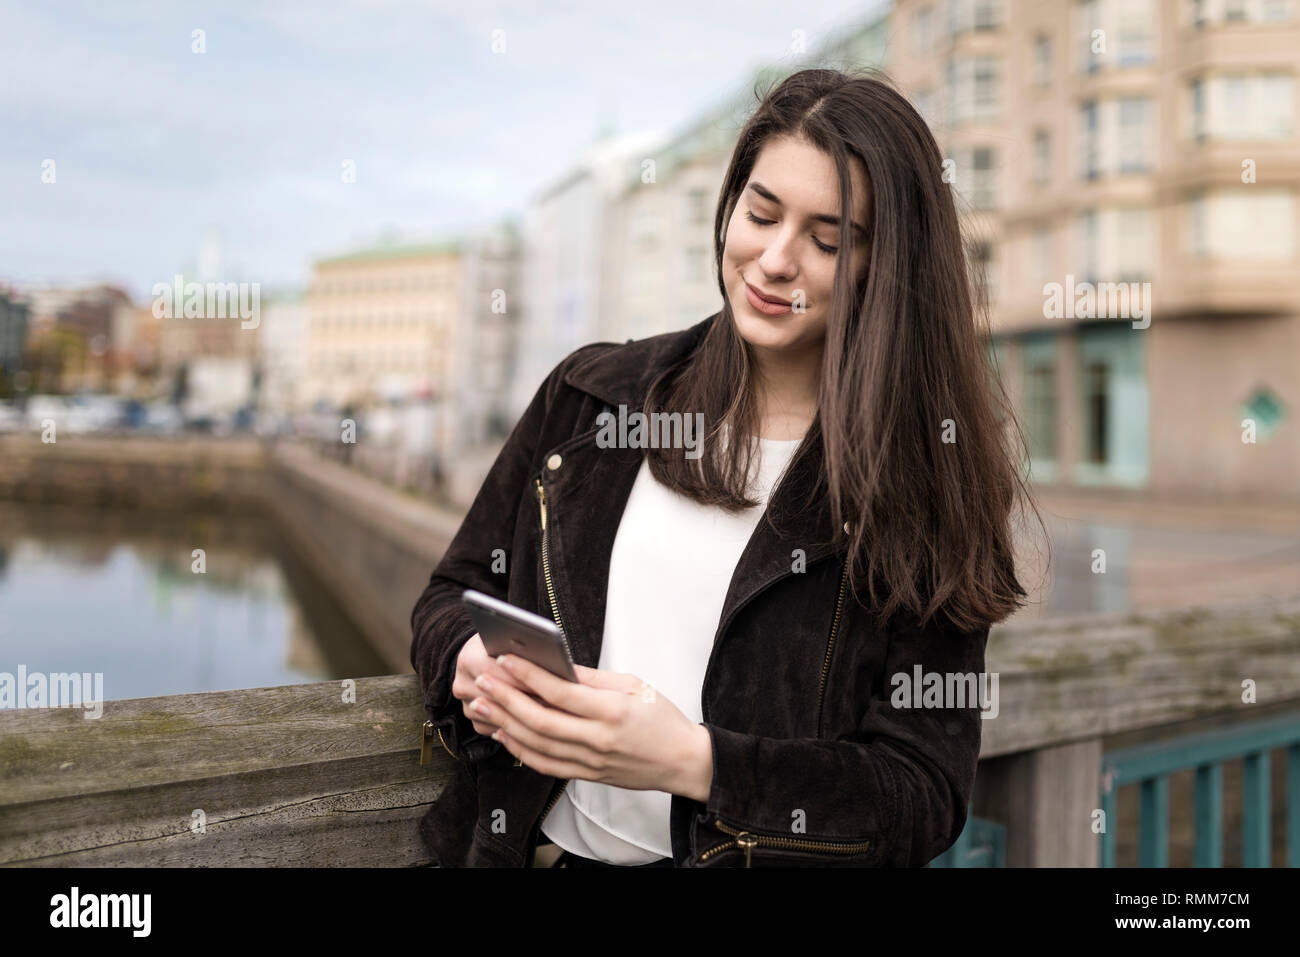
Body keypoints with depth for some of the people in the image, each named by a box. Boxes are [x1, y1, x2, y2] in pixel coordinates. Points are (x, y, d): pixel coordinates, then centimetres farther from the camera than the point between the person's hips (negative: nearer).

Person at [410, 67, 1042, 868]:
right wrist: (474, 665, -9)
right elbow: (455, 595, 14)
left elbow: (926, 795, -6)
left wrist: (689, 761, -19)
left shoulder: (926, 477, -3)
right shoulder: (592, 395, 7)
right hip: (544, 846, 3)